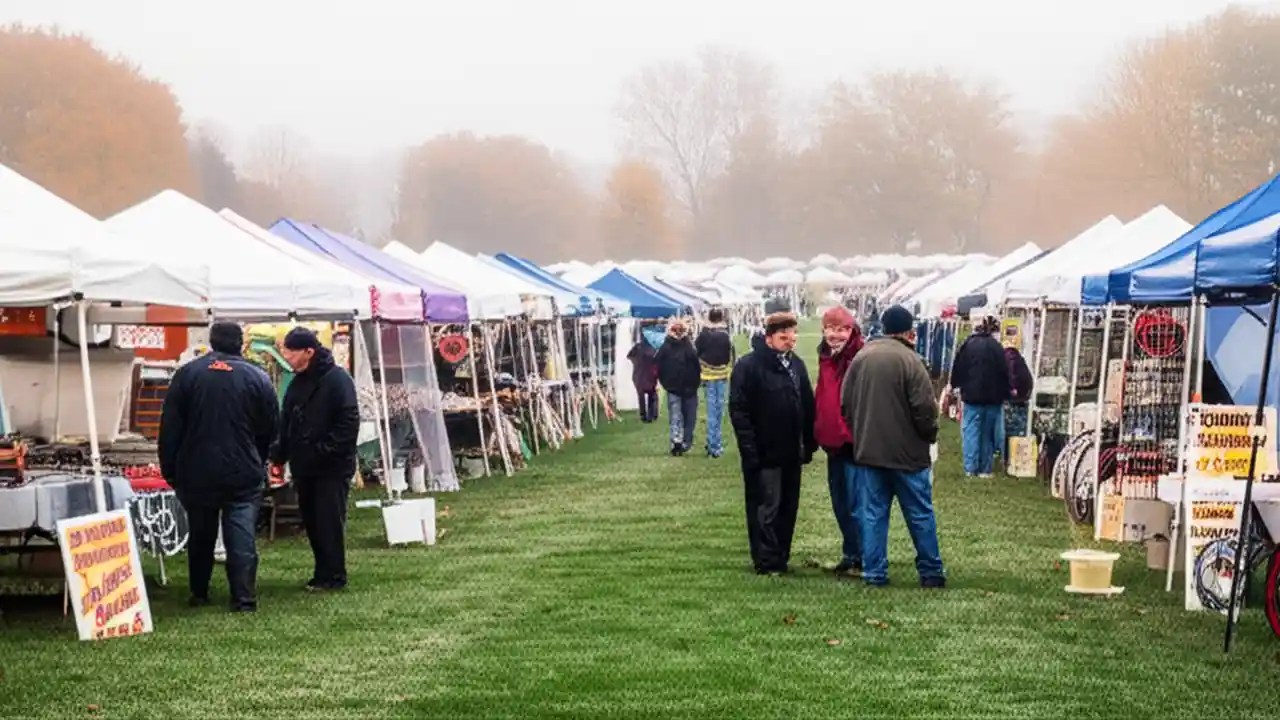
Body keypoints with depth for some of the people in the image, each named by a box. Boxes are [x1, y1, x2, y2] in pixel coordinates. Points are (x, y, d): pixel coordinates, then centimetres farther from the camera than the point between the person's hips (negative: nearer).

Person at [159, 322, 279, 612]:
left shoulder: (187, 374, 0)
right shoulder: (258, 378, -1)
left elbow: (169, 428, 0)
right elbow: (270, 430, 5)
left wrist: (169, 469, 7)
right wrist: (258, 464, 18)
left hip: (196, 472, 1)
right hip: (243, 475, -1)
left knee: (200, 535, 15)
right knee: (242, 536, -1)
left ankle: (199, 594, 23)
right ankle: (244, 599, -8)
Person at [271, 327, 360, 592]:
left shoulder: (337, 379, -12)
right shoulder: (298, 382, 12)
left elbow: (348, 423, -17)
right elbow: (286, 422, 17)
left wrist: (325, 451, -21)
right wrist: (279, 456, 9)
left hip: (332, 467, -8)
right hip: (304, 466, 8)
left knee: (329, 522, -6)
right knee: (311, 522, 9)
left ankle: (333, 576, 1)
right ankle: (324, 574, 17)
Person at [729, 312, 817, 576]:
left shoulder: (796, 365, 11)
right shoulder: (748, 366, -10)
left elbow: (808, 405, 15)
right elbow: (739, 410, -14)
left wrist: (809, 443, 9)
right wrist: (750, 451, -18)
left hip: (792, 452, 7)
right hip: (764, 454, -7)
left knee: (788, 507, 11)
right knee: (766, 508, -2)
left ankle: (781, 558, 20)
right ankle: (767, 562, 4)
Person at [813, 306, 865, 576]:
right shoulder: (826, 359, 12)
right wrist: (819, 433, 11)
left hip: (855, 442, -8)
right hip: (833, 442, 8)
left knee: (856, 505, -4)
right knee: (840, 504, 15)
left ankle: (860, 558, 5)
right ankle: (851, 554, 26)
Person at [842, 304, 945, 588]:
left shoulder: (860, 358, 3)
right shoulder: (909, 359, -14)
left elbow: (846, 404, 9)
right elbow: (924, 408, -16)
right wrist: (930, 435, 3)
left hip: (868, 450, 4)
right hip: (907, 452, -4)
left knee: (873, 514, 9)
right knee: (920, 514, 7)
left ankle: (874, 573, 8)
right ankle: (931, 572, 13)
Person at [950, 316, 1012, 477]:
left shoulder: (968, 345, -2)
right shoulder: (997, 347, -4)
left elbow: (958, 368, 3)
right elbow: (1004, 372, -2)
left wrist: (955, 385, 17)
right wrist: (1005, 393, 8)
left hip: (972, 395, 0)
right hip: (993, 397, 0)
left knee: (971, 431, 3)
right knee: (988, 433, 8)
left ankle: (970, 468, -4)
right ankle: (985, 469, 8)